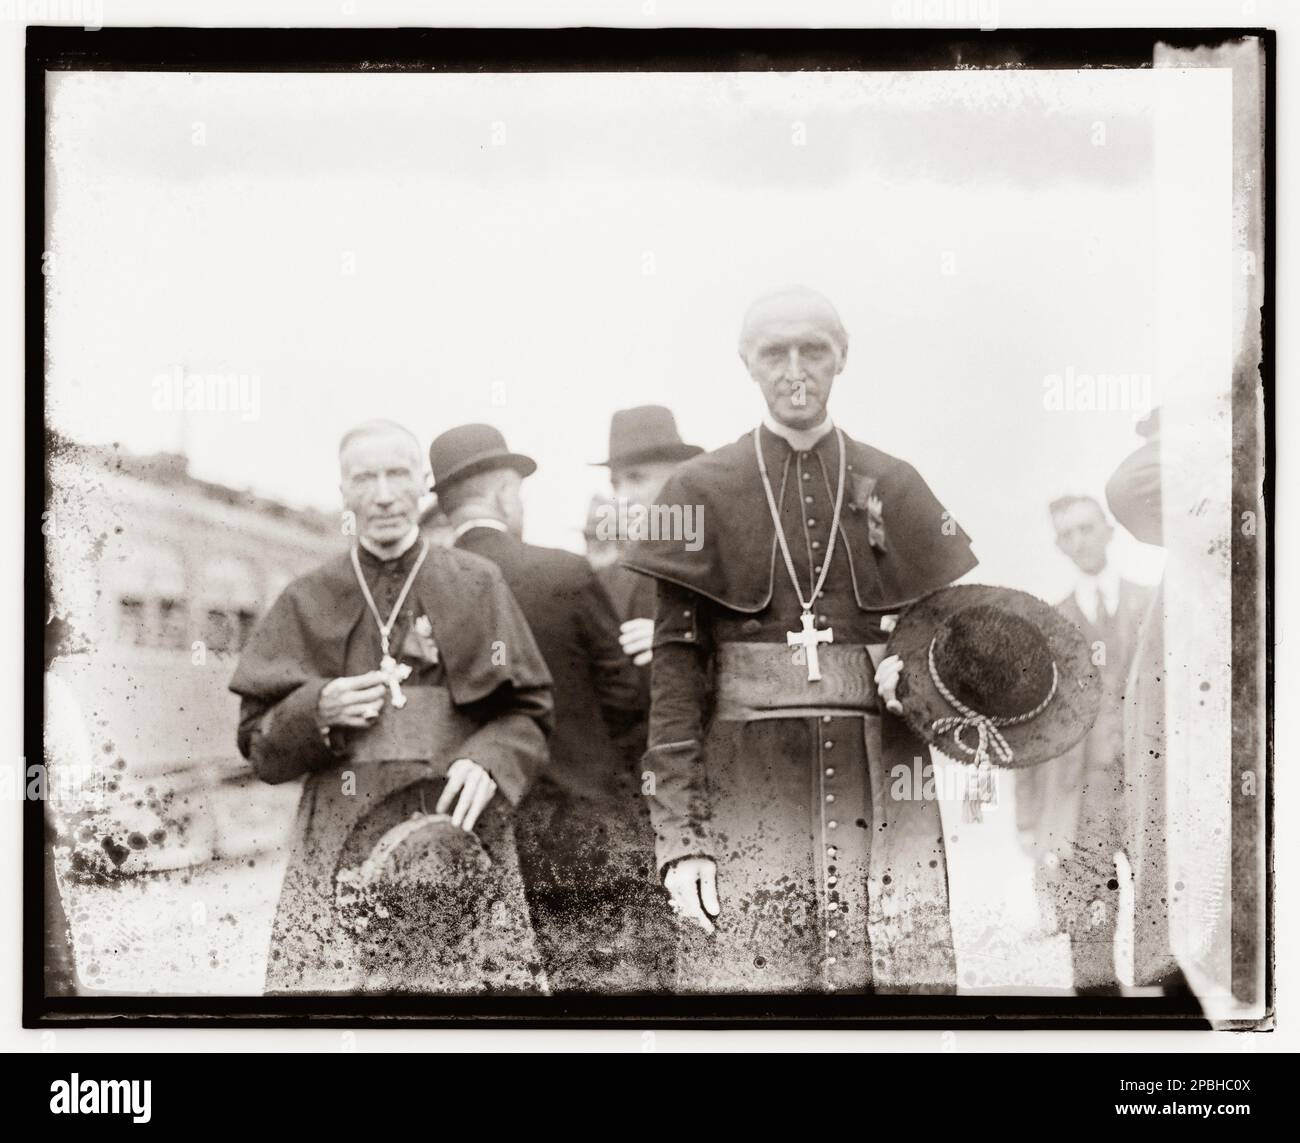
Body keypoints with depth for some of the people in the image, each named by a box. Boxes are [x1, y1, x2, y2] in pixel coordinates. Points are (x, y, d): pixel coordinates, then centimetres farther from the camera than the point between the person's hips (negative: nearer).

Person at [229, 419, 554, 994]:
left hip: (459, 834, -1)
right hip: (341, 852, 1)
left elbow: (529, 714, 9)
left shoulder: (476, 584, 9)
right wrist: (317, 712, -8)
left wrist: (488, 763, -11)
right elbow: (259, 746, 12)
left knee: (474, 983, -11)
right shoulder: (307, 600, 12)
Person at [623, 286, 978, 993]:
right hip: (749, 795, -2)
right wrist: (682, 835, -7)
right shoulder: (702, 491, 6)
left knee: (907, 975, -4)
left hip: (882, 794, 2)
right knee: (746, 974, -6)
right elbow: (675, 668, 0)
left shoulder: (894, 487, 12)